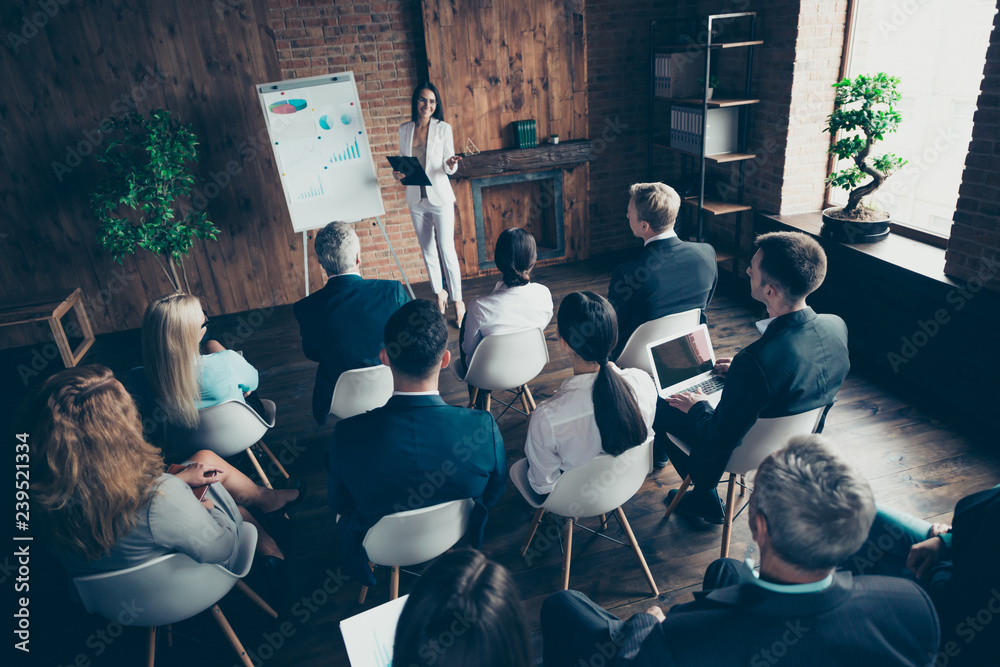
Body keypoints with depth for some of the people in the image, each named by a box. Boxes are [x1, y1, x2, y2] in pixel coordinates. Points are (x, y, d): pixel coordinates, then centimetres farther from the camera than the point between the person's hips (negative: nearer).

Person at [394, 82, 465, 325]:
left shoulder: (443, 128, -6)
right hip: (416, 200, 4)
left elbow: (449, 168, -4)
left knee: (447, 250, -6)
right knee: (427, 250, 12)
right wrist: (398, 173, -7)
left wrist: (451, 164, -27)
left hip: (440, 198, -4)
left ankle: (458, 301, 5)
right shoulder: (404, 130, 4)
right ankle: (439, 294, 30)